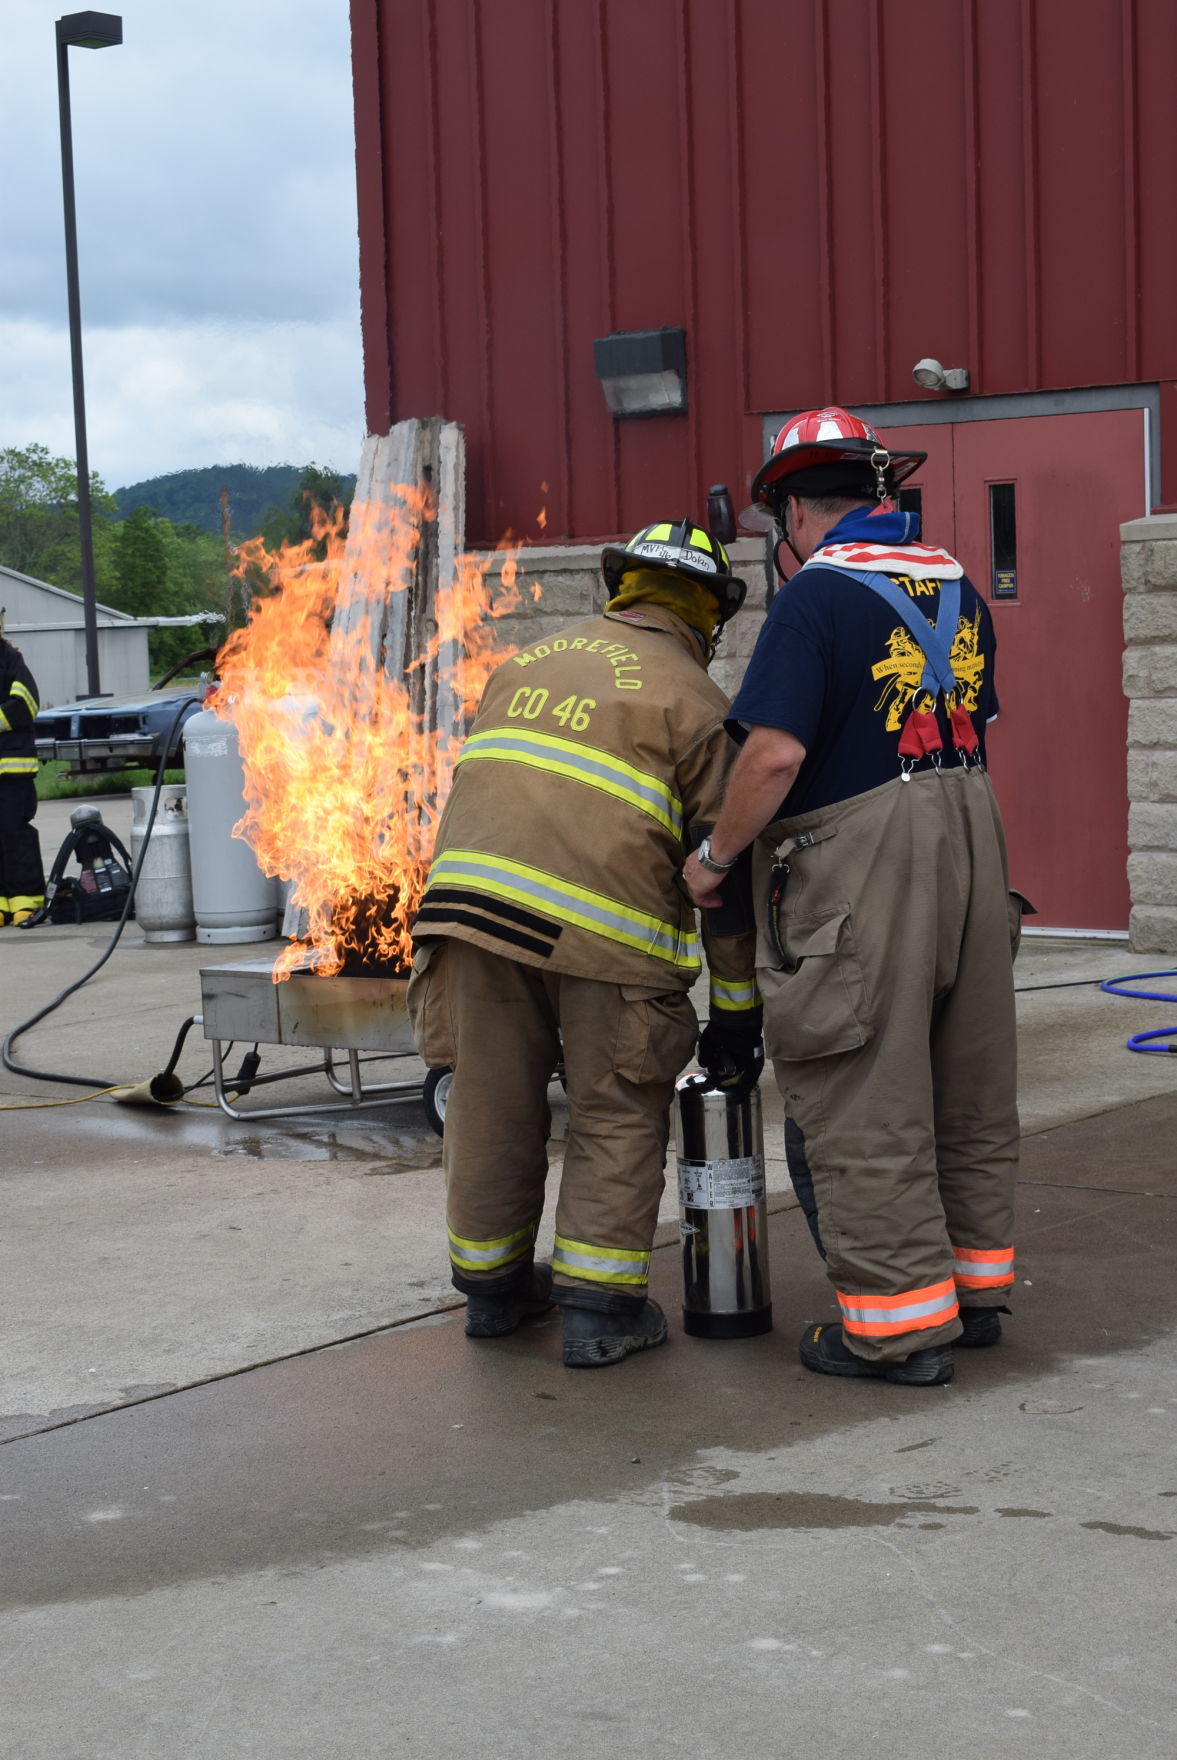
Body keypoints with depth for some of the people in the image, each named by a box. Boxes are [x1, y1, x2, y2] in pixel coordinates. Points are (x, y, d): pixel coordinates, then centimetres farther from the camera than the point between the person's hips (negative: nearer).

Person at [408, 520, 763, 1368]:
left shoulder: (528, 662, 23)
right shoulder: (693, 700, 6)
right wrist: (737, 1007, 7)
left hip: (473, 899, 5)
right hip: (601, 923, -5)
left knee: (493, 1105, 15)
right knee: (618, 1117, 7)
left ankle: (492, 1286, 27)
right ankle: (599, 1308, 5)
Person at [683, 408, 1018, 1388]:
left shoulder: (818, 595, -12)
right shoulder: (959, 589, 12)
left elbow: (776, 755, -20)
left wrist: (716, 856, -6)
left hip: (861, 859, -8)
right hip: (972, 831, 8)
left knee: (864, 1099, -1)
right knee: (968, 1079, 16)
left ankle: (899, 1322, 2)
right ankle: (975, 1282, 27)